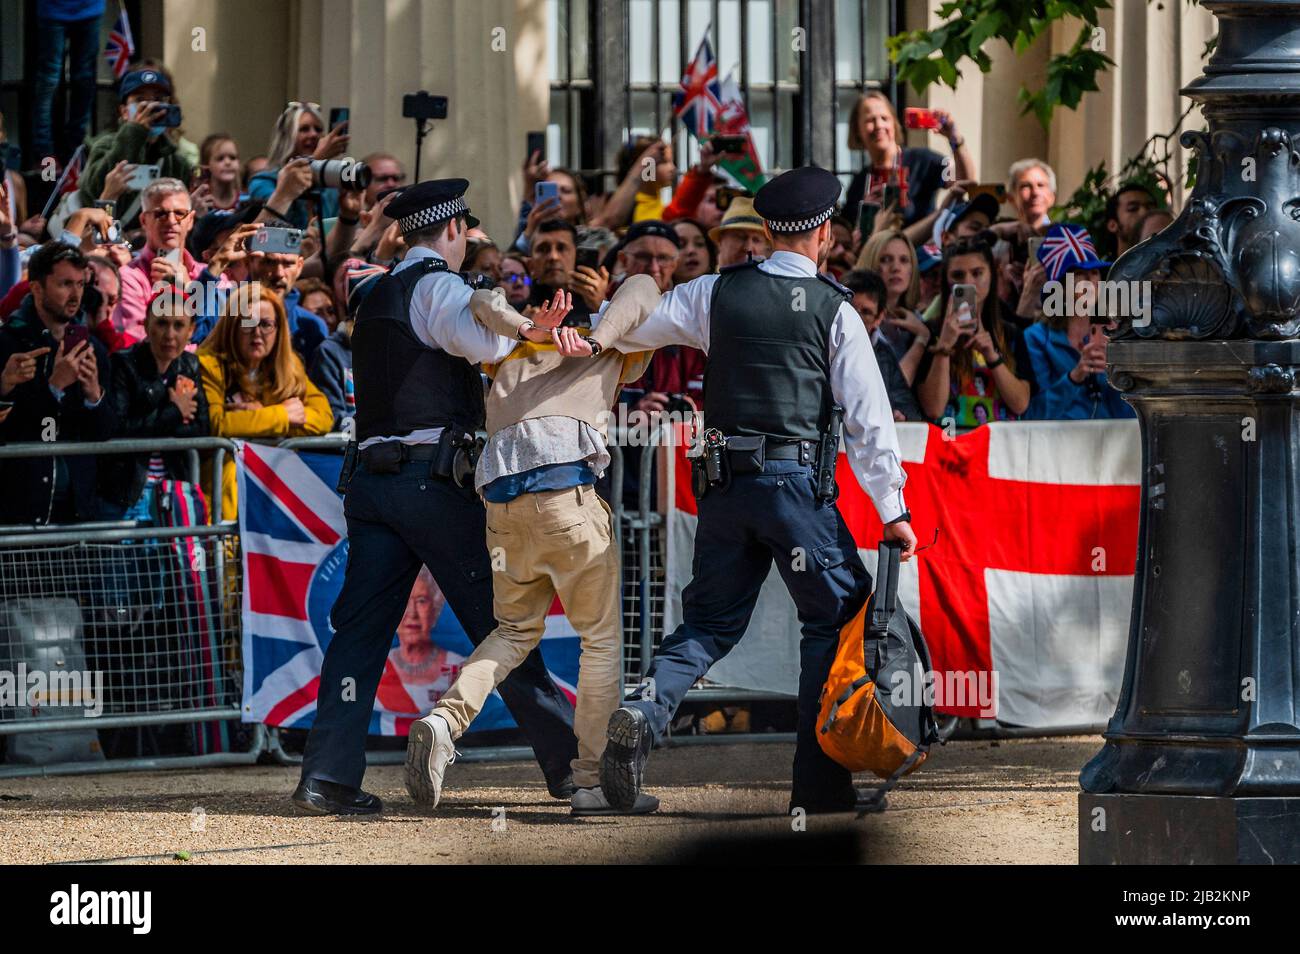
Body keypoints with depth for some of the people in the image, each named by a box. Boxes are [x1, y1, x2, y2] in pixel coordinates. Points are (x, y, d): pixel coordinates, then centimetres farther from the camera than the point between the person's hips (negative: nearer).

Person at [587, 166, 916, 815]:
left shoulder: (717, 294, 6)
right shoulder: (834, 310, -2)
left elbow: (625, 326, 8)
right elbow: (869, 417, -4)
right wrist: (892, 510, -2)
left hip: (724, 486, 4)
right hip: (797, 481, -4)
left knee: (710, 621, 13)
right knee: (835, 618, 7)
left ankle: (644, 711, -14)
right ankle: (818, 779, 2)